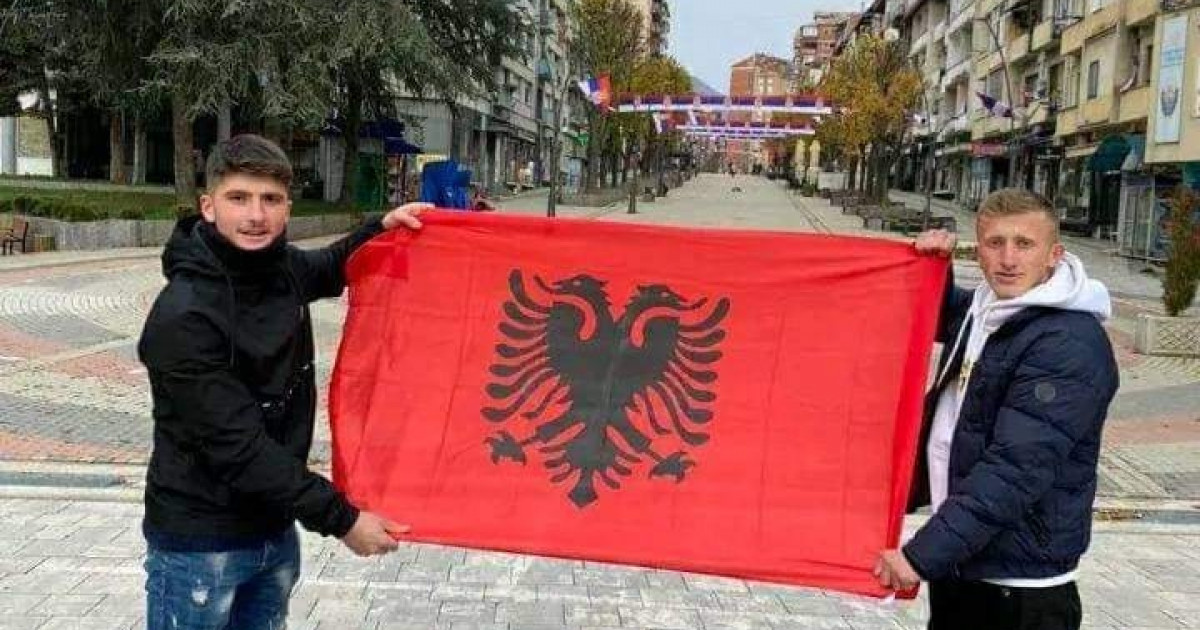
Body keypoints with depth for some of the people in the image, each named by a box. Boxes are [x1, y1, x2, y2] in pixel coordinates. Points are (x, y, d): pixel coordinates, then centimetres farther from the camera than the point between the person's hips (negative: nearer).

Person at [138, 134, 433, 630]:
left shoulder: (284, 269, -3)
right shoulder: (184, 315, -23)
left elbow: (330, 270, 22)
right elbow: (236, 446, -25)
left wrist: (382, 228, 4)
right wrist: (339, 518, -22)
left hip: (275, 530, 7)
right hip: (199, 542, -6)